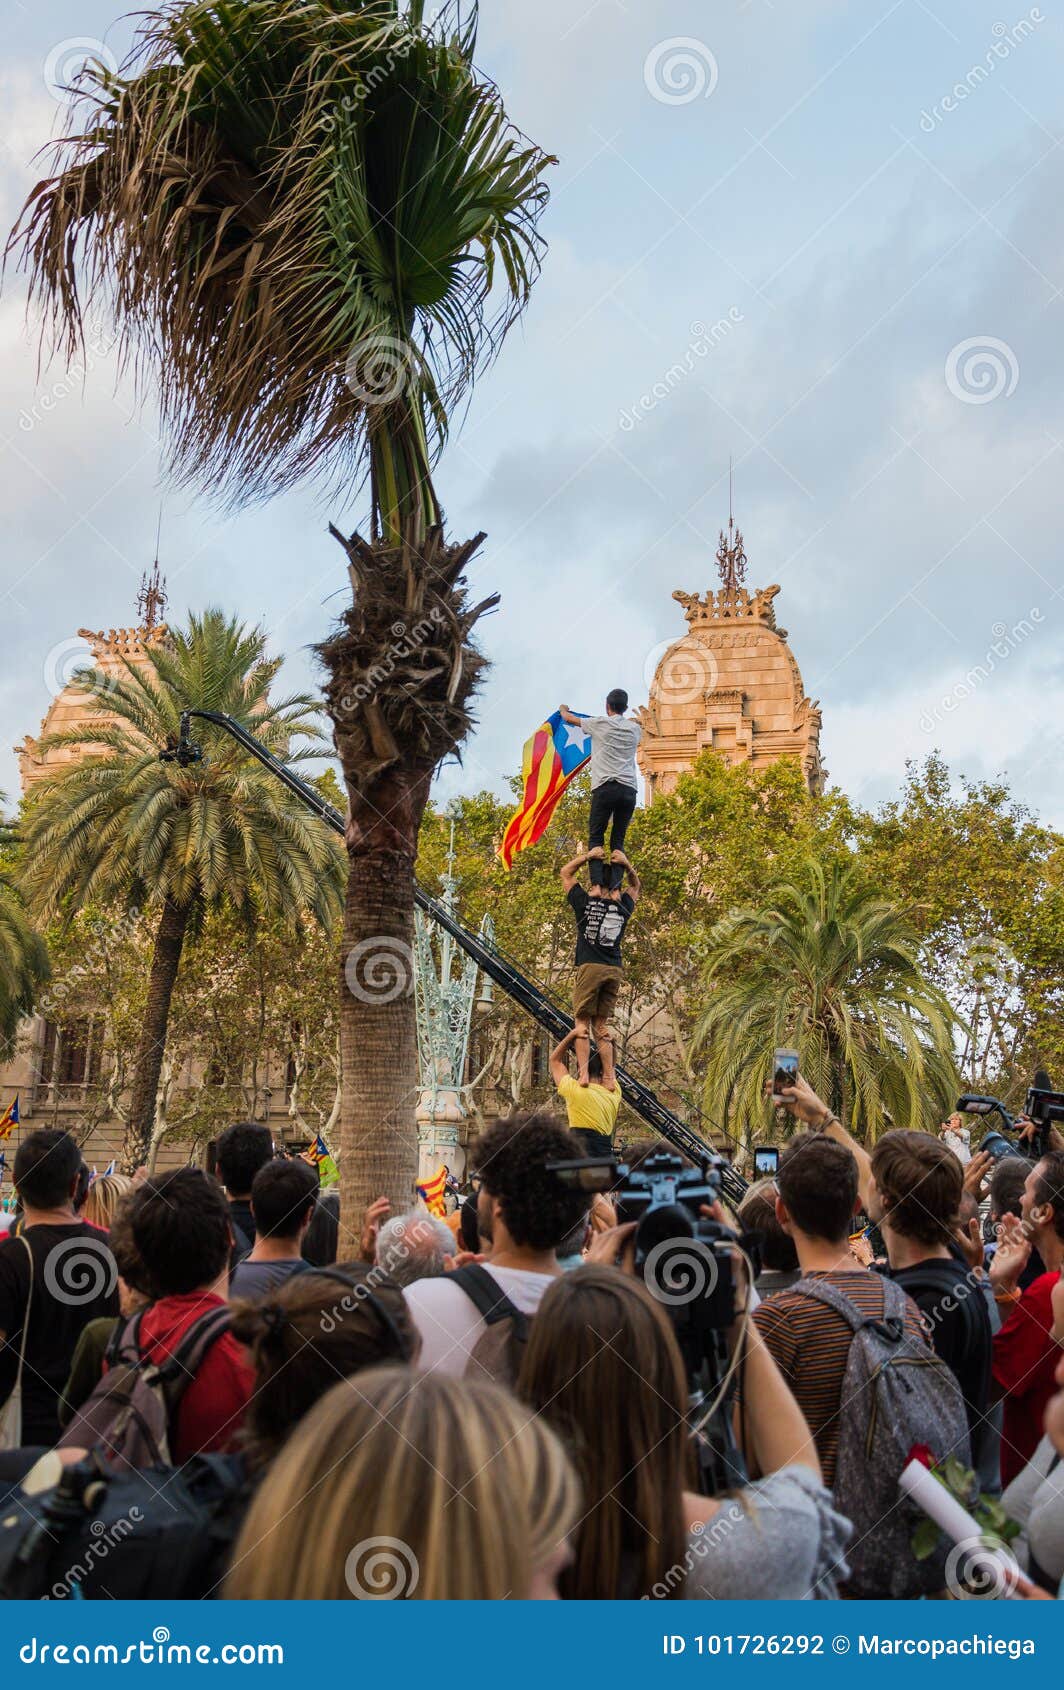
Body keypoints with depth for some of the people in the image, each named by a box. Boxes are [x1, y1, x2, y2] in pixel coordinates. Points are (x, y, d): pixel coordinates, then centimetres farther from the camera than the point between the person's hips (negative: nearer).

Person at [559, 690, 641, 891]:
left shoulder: (600, 723, 6)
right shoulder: (634, 729, 16)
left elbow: (568, 718, 23)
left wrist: (563, 709, 46)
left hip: (605, 787, -3)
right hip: (630, 790, 3)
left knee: (595, 837, 2)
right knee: (618, 840, 8)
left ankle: (597, 884, -16)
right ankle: (615, 888, -8)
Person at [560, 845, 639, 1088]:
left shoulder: (584, 902, 4)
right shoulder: (623, 907, 10)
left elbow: (566, 873, 18)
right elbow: (635, 886, 31)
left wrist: (587, 856, 15)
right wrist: (626, 864, 17)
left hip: (590, 968, -3)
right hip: (615, 970, 4)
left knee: (582, 1023, -3)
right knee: (601, 1025, 8)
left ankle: (583, 1073, -17)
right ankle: (609, 1077, 0)